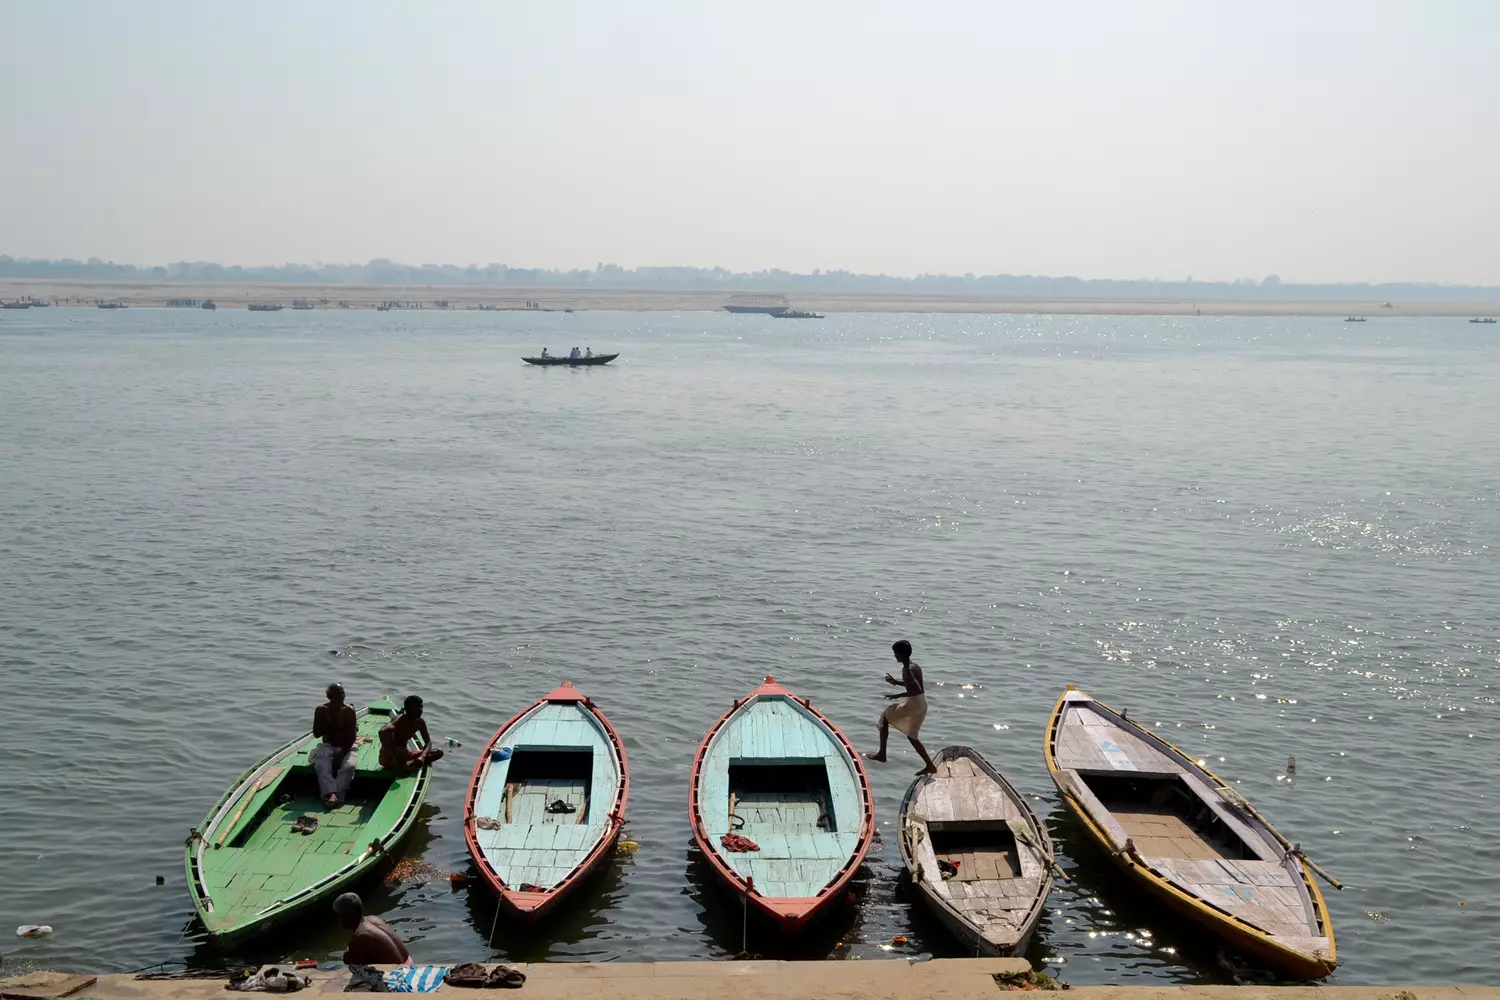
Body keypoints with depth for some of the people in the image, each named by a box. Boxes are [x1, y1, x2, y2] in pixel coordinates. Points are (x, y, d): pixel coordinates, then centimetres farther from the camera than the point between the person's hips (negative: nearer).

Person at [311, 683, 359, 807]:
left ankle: (337, 795, -42)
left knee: (348, 765, -32)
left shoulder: (348, 711, -9)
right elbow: (316, 733, -4)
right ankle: (330, 793, -47)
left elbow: (352, 737, -11)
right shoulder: (321, 710, -3)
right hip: (327, 746, 1)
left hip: (346, 747, -1)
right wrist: (328, 724, -20)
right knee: (321, 765, -31)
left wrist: (341, 755, -19)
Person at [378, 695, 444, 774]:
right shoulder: (399, 720, -21)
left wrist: (422, 756, -23)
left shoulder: (420, 722, 0)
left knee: (438, 752, -8)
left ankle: (410, 764, -28)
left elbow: (428, 743, 2)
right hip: (388, 758, -7)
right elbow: (382, 732, -41)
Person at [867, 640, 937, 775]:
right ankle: (930, 765, 18)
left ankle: (882, 754, 12)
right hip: (921, 704, 9)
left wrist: (897, 695, -22)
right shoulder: (914, 666, 10)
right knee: (911, 735, 20)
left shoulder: (907, 670, -19)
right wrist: (896, 682, 21)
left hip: (913, 704, -9)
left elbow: (917, 690, -27)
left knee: (885, 718, 7)